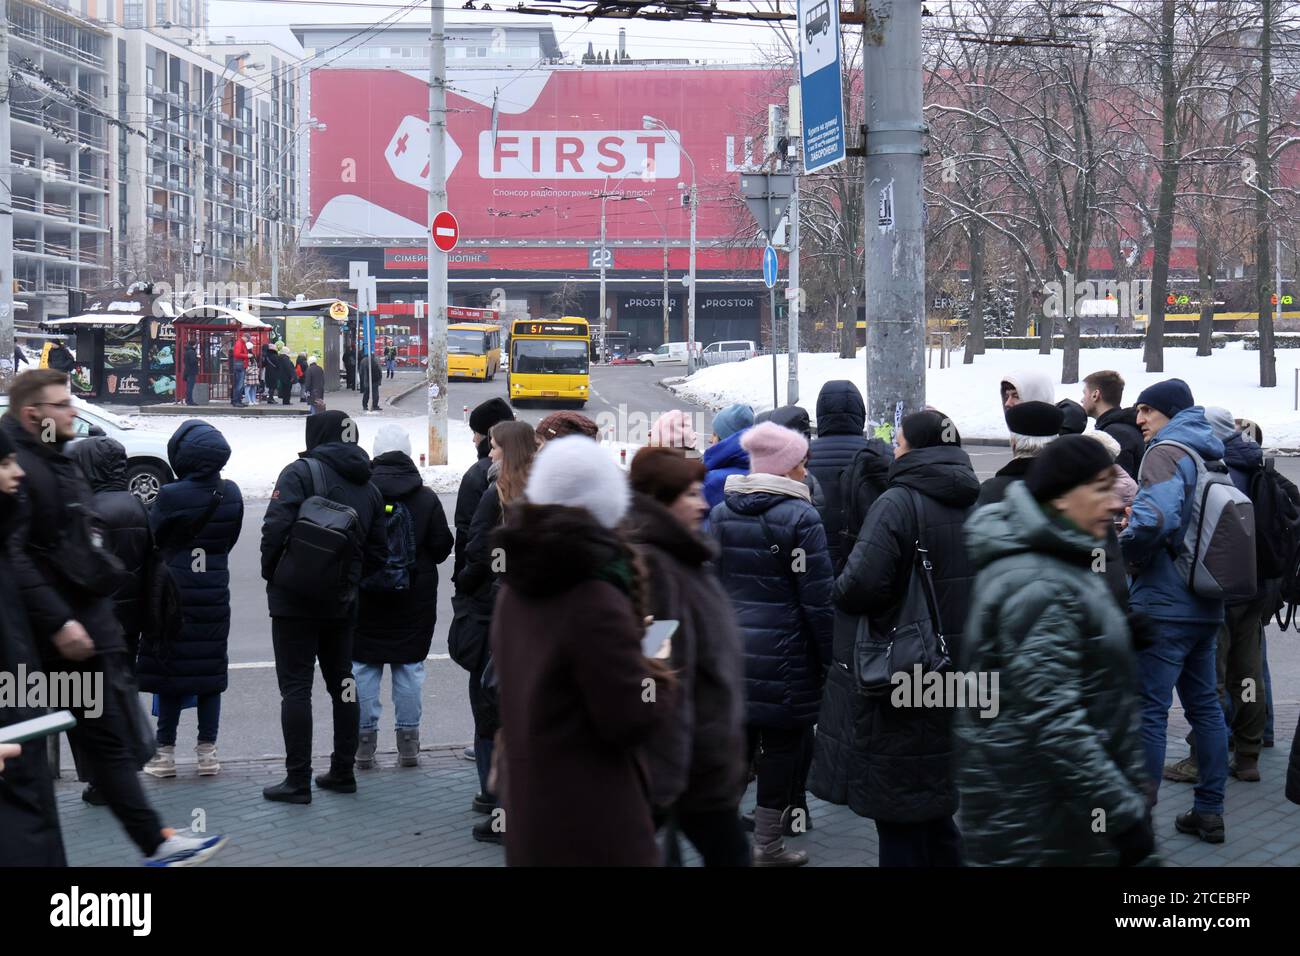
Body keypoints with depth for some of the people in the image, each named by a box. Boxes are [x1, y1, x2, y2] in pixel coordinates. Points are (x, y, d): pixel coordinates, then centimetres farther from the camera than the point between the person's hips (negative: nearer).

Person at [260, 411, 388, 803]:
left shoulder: (301, 472, -10)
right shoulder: (369, 488, 10)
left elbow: (276, 527, -21)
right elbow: (378, 551, 10)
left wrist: (270, 573, -7)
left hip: (295, 598, -6)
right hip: (343, 602, 6)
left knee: (296, 686, -3)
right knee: (342, 682, 15)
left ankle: (298, 780, -4)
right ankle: (343, 771, 21)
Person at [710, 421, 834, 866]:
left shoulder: (720, 513, 7)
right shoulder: (800, 517, -12)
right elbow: (817, 599, -13)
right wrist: (828, 658, -6)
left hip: (730, 647, 6)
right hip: (783, 654, -6)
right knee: (782, 744, 5)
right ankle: (767, 845, 10)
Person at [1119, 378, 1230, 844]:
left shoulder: (1166, 452, -12)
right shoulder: (1212, 456, 15)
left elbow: (1156, 516, -29)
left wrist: (1127, 551, -11)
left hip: (1163, 606, -9)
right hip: (1206, 606, 9)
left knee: (1148, 709, -5)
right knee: (1204, 703, 14)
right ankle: (1210, 811, 20)